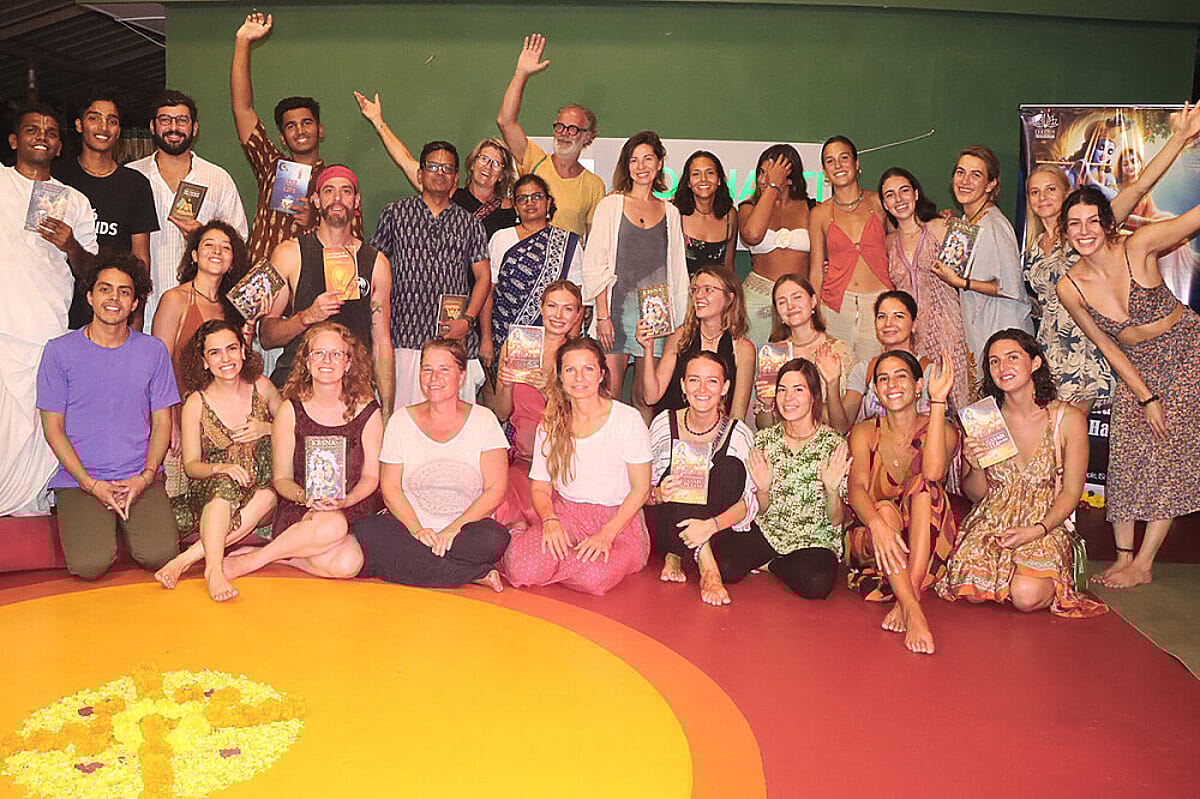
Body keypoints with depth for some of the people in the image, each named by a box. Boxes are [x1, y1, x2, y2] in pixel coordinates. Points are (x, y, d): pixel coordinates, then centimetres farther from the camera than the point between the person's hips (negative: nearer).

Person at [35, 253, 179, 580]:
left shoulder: (153, 350, 6)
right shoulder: (59, 351, 0)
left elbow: (162, 422, 7)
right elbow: (53, 428, 0)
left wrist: (145, 477, -9)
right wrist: (92, 484, -11)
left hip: (140, 477, 2)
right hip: (80, 480, -1)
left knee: (159, 556, -18)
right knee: (91, 564, -21)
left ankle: (126, 521, 14)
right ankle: (100, 525, 13)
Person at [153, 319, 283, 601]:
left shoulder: (261, 387, 3)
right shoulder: (197, 403, -2)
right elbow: (191, 465, -1)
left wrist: (267, 429, -7)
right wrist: (220, 468, -23)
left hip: (262, 491, 2)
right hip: (210, 495, -2)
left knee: (267, 495, -33)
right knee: (228, 483, -36)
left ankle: (187, 557, -35)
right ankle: (214, 568, -46)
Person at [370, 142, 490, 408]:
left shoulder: (469, 223, 15)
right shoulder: (395, 213, 11)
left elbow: (483, 277, 12)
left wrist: (468, 320, -4)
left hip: (456, 339, 1)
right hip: (405, 337, -1)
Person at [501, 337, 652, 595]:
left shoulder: (628, 419, -6)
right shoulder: (550, 424, 5)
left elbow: (641, 489, -4)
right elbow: (540, 488, 7)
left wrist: (607, 534, -15)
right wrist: (550, 521, -15)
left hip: (619, 518, -1)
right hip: (565, 514, 2)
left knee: (594, 578, -33)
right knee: (524, 569, -28)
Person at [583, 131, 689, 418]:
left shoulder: (670, 213, 14)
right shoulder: (611, 205, 5)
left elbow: (677, 271, 15)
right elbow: (595, 265, 0)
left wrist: (678, 324, 9)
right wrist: (603, 315, -9)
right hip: (616, 309, -2)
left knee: (646, 397, 3)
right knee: (608, 394, -6)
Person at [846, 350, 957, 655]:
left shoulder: (944, 431, 0)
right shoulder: (864, 433, 2)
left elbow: (933, 473, -24)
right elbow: (857, 488, -16)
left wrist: (938, 400, -22)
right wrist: (878, 523, -38)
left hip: (926, 546, 0)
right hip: (872, 541, 0)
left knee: (924, 484, -28)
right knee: (885, 508, -32)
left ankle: (907, 600, -38)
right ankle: (913, 610, -46)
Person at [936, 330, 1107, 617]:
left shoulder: (1068, 418, -5)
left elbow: (1071, 492, -2)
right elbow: (975, 494, 5)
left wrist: (1037, 530, -18)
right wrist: (976, 468, -17)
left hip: (1046, 526, -2)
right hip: (991, 522, 2)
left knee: (1028, 596, -29)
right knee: (968, 588, -23)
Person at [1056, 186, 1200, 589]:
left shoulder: (1138, 246, -20)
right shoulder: (1070, 288, -12)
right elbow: (1107, 347, -4)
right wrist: (1146, 396, -5)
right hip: (1135, 365, 3)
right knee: (1125, 457, 1)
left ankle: (1143, 564, 4)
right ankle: (1123, 556, 12)